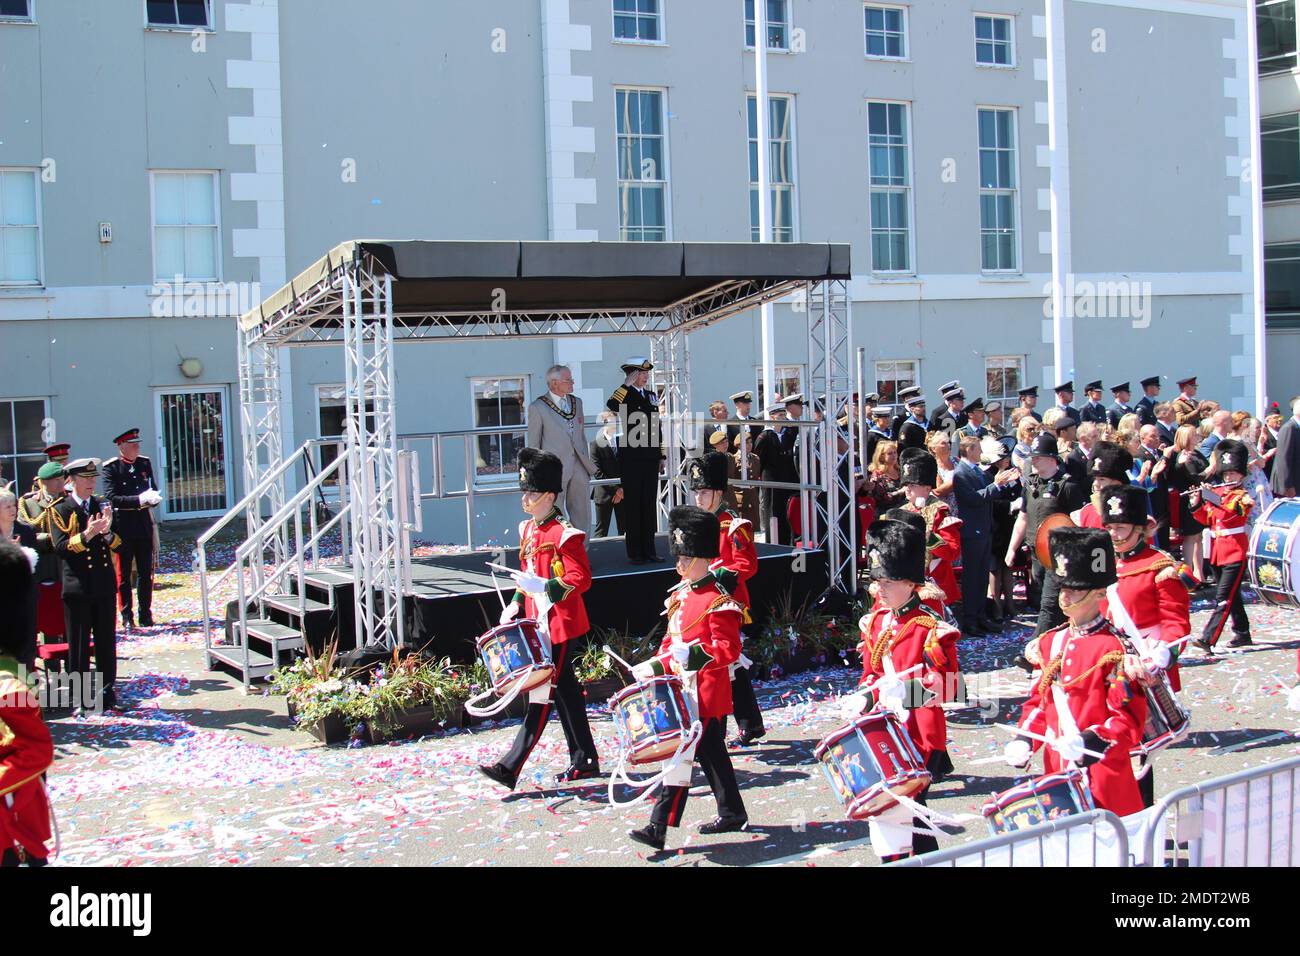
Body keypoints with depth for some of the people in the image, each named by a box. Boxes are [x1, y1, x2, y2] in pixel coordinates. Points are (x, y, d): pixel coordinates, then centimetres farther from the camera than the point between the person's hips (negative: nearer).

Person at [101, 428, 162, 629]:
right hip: (122, 527, -5)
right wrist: (139, 500, -25)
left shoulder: (145, 463, 9)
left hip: (144, 525, 5)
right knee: (123, 574, 3)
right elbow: (112, 498, -16)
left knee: (146, 573, 9)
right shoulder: (110, 468, -7)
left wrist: (152, 498, -10)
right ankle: (127, 618, 8)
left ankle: (146, 615, 16)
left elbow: (154, 491, 13)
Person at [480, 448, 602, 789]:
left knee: (541, 693, -7)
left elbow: (581, 578, -17)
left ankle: (510, 767, -7)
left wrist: (545, 588, -26)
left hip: (560, 626, -9)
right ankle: (585, 761, 24)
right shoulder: (527, 529, 12)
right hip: (537, 622, 9)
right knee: (564, 691, 15)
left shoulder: (565, 534, -14)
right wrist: (515, 606, 12)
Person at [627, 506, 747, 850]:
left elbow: (728, 650, -18)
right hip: (682, 689, 9)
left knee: (680, 753, -11)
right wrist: (657, 666, 9)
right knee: (711, 754, 18)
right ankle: (732, 814, 32)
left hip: (704, 693, -9)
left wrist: (696, 654, -29)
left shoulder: (719, 603, -14)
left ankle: (659, 827, -12)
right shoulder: (680, 595, 12)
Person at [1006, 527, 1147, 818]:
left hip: (1103, 779, -6)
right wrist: (1025, 740, 3)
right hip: (1057, 774, 6)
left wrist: (1091, 742, -26)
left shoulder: (1113, 648, -11)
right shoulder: (1051, 642, 10)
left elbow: (1130, 720, -12)